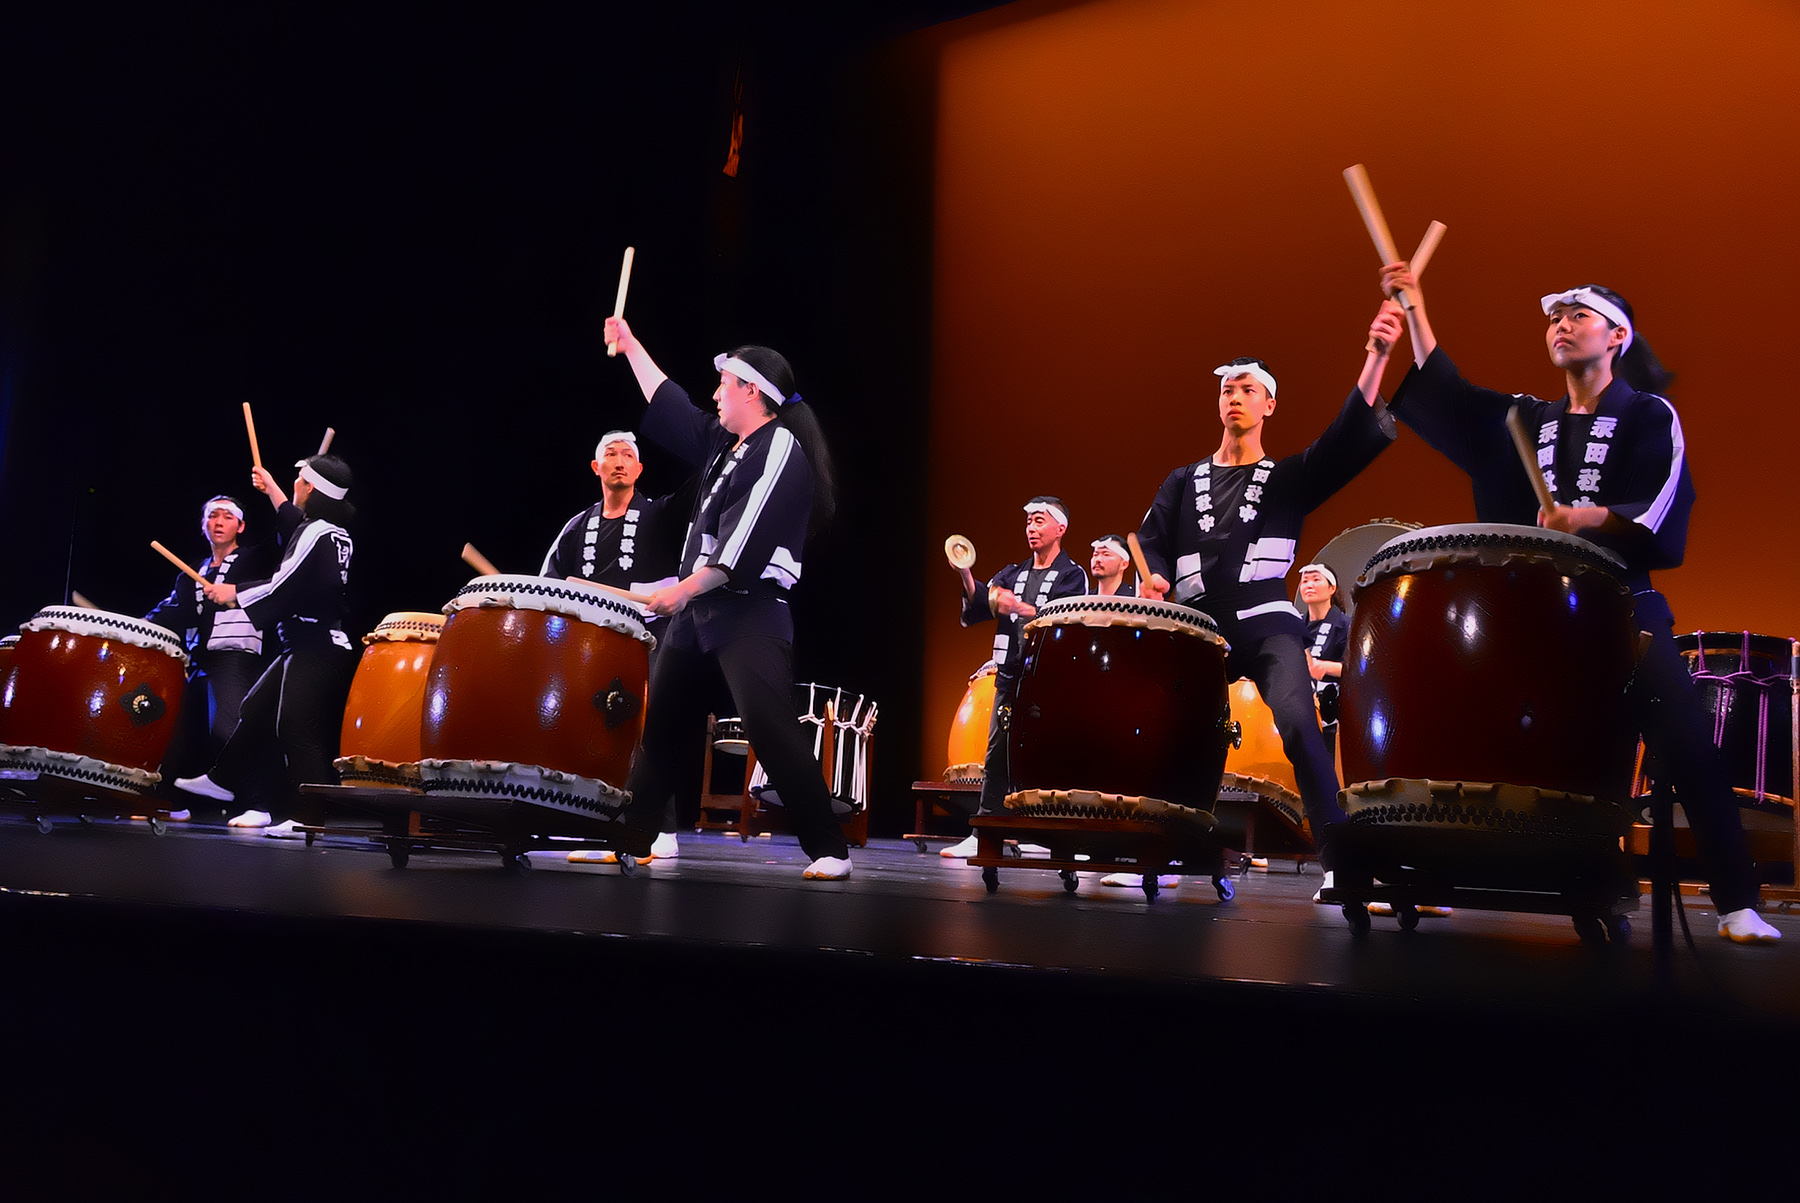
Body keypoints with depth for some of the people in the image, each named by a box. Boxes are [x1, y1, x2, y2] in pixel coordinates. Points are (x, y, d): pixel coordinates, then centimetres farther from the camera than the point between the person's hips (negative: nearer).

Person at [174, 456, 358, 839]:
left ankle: (308, 817, -12)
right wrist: (272, 489, 47)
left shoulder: (316, 533, -15)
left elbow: (283, 588, -19)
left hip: (315, 651, -10)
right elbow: (296, 527, 38)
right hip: (308, 645, 10)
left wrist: (233, 593, -5)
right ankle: (224, 779, 35)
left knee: (296, 728, -12)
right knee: (256, 708, 21)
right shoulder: (335, 533, 14)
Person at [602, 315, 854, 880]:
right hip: (697, 609, 10)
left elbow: (745, 541, -20)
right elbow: (669, 409, 32)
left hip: (750, 611, -9)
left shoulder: (782, 451, -10)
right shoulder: (725, 445, 17)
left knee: (771, 728, -17)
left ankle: (829, 851, -14)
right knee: (659, 724, 11)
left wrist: (684, 588, -21)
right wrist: (631, 347, 36)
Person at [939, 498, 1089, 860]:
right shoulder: (1013, 575, 20)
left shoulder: (1072, 575, 4)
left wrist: (1018, 607, -24)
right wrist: (966, 575, -11)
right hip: (1010, 680, 5)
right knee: (996, 756, 3)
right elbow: (978, 606, 6)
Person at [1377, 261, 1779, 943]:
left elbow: (1661, 506, -9)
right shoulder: (1528, 420, 19)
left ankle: (1737, 904, -7)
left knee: (1685, 745, -15)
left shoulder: (1649, 416, 5)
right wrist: (1415, 307, 11)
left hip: (1622, 604, -4)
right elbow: (1447, 394, 14)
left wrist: (1586, 517, -27)